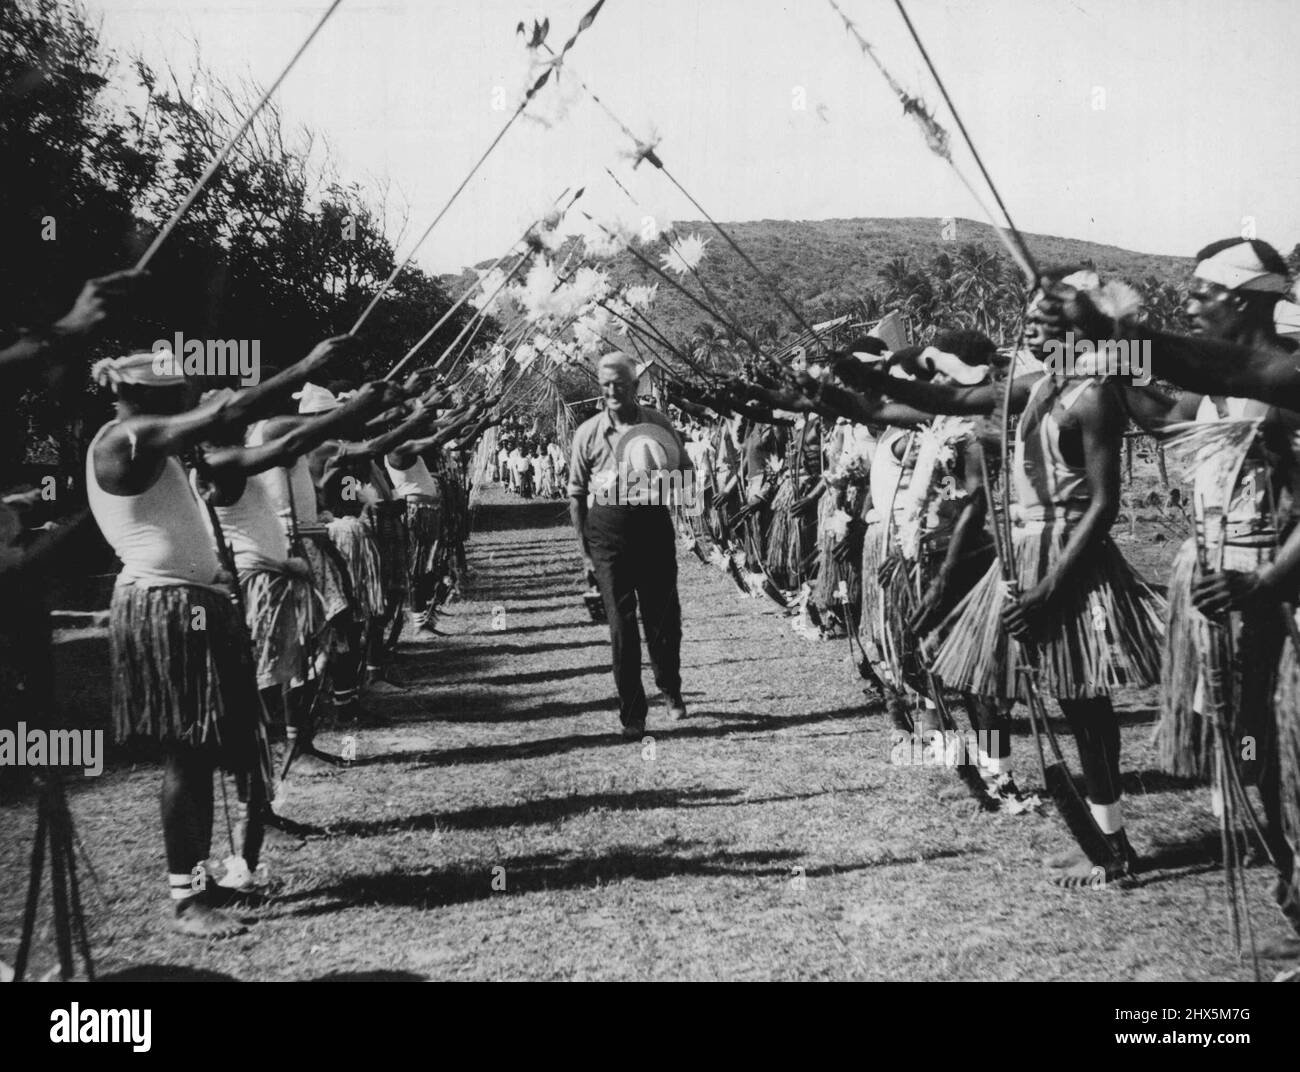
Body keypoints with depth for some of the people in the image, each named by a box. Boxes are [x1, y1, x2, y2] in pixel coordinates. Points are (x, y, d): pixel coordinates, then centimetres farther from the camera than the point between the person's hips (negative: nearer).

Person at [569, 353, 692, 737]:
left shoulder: (657, 423, 4)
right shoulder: (588, 432, 4)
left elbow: (686, 472, 12)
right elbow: (576, 494, 7)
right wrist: (584, 548, 3)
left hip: (653, 522, 1)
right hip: (607, 529, 0)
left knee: (663, 616, 5)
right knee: (621, 623, 0)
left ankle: (671, 690, 33)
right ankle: (632, 715, 7)